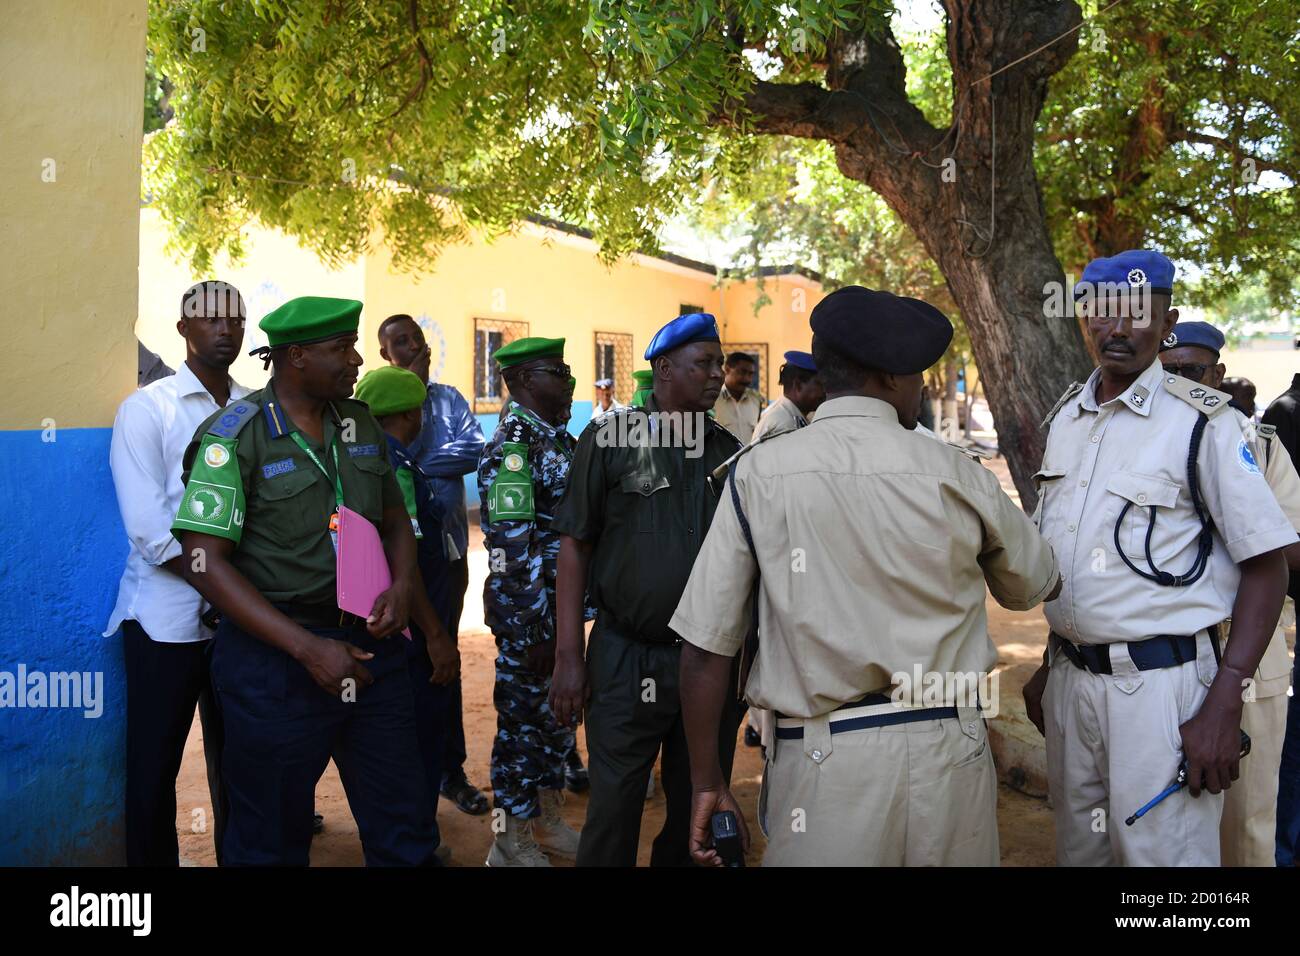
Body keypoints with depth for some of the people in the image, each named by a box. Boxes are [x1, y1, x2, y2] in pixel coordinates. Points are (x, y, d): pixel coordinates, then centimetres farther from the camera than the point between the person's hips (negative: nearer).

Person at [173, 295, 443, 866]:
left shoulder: (360, 423, 8)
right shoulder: (236, 434, -10)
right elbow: (204, 560, -15)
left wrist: (402, 588, -5)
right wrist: (308, 649, -20)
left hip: (370, 643, 5)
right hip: (275, 658, -5)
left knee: (405, 830, 13)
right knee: (271, 843, 12)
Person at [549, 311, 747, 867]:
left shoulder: (729, 451, 8)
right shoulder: (610, 439, -3)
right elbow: (575, 547, -3)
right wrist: (568, 658, -8)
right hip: (628, 659, -3)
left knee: (698, 810, 15)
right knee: (614, 809, 6)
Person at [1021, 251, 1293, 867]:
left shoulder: (1202, 420, -10)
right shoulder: (1065, 417, 9)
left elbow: (1266, 565, -10)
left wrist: (1223, 706, -17)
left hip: (1160, 684, -5)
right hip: (1070, 676, 6)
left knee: (1163, 852, 2)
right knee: (1078, 849, 17)